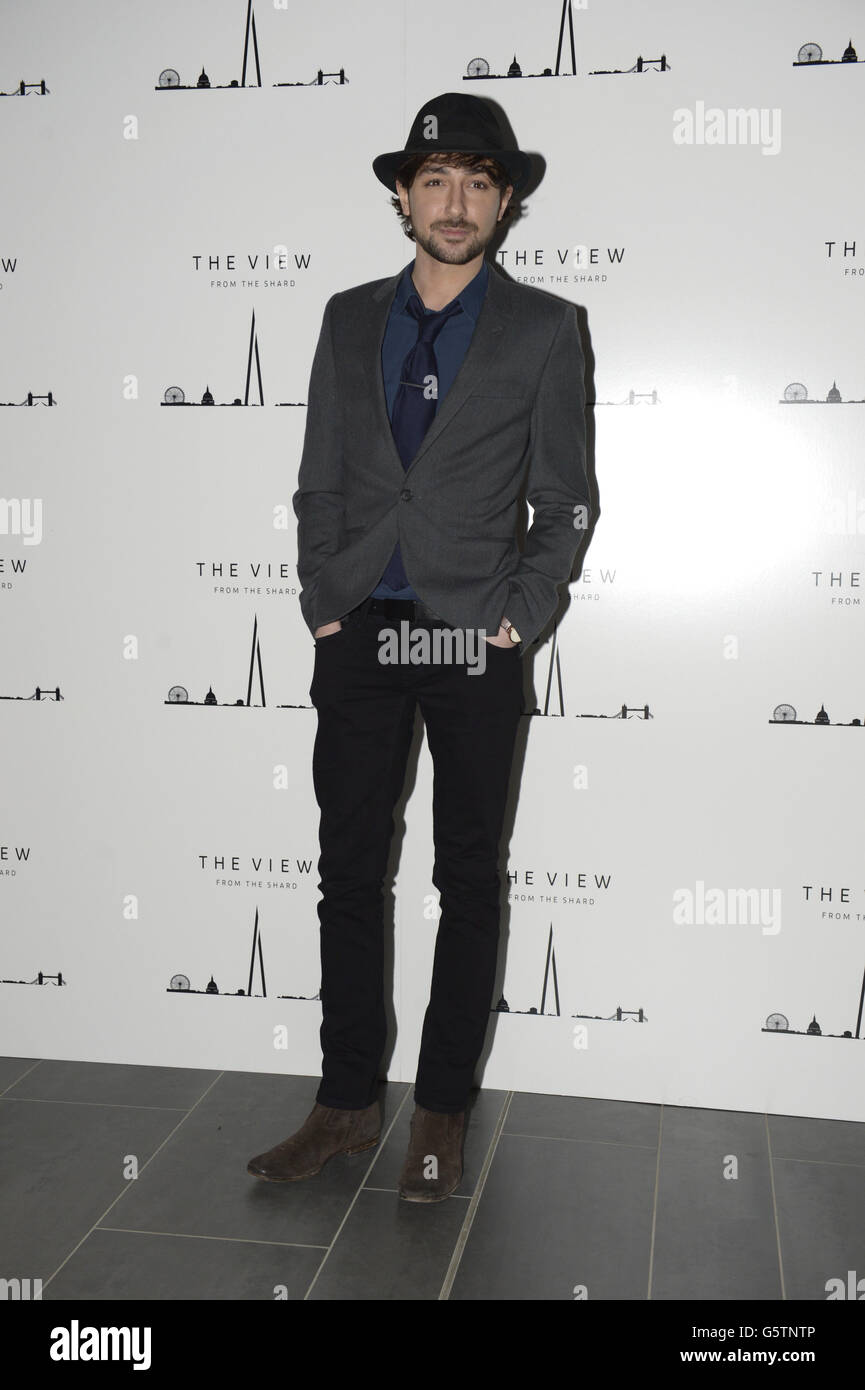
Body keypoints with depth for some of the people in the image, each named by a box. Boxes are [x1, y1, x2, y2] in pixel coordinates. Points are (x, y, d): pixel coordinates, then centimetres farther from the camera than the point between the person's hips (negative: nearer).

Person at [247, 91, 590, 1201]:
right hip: (358, 636, 3)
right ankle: (347, 1102, 19)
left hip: (475, 639, -2)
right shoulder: (349, 319, 12)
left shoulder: (541, 330, 4)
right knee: (349, 874, 6)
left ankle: (442, 1112, 19)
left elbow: (564, 502, 4)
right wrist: (320, 602, 2)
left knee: (468, 883, 6)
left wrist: (520, 615, -6)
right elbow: (317, 483, 12)